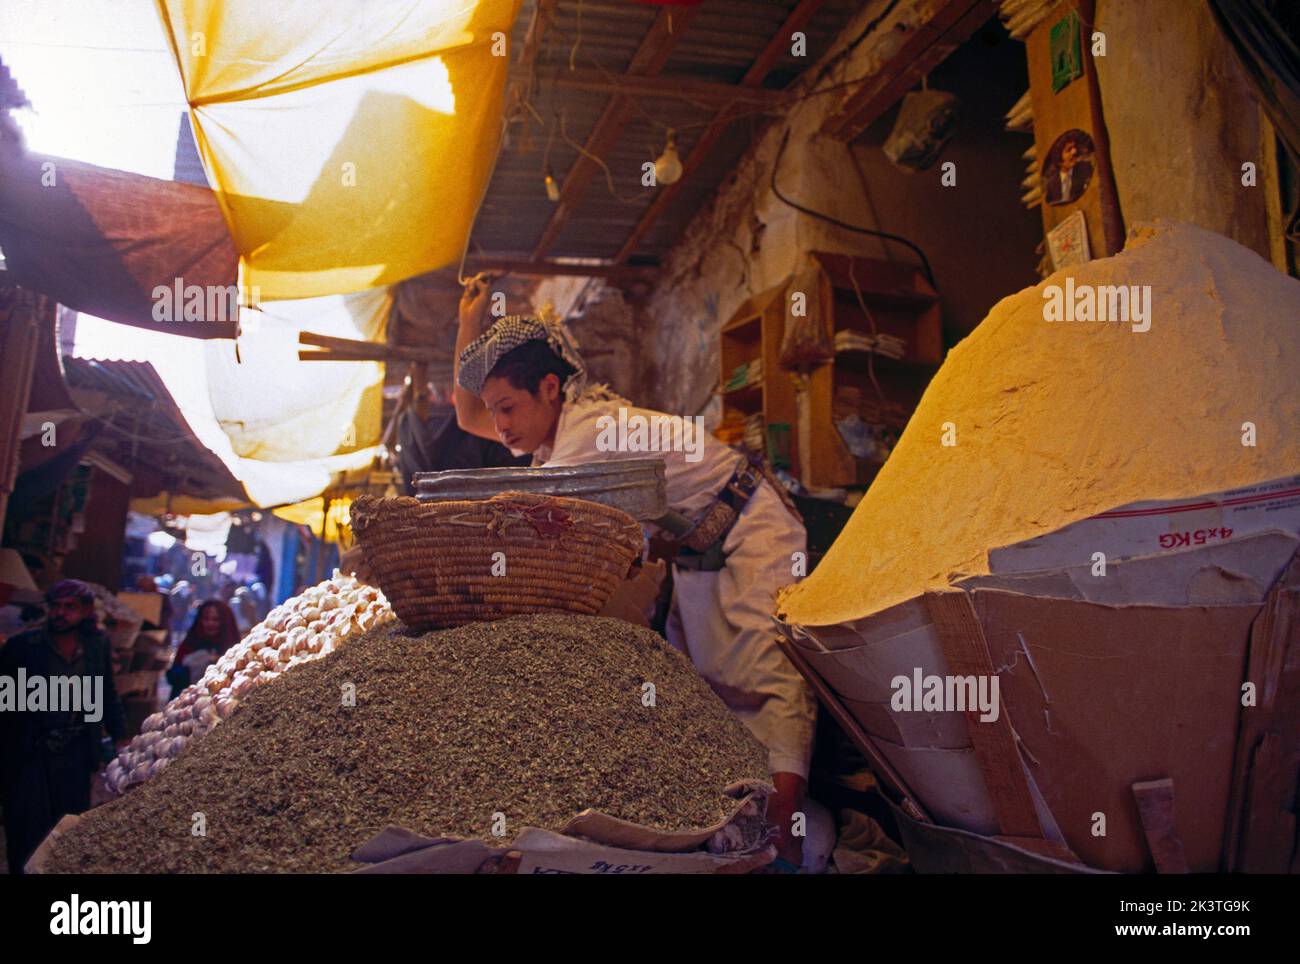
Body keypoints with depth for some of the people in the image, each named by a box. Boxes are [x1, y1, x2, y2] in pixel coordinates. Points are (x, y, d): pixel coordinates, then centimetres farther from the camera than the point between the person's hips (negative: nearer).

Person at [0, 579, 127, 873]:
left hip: (76, 755, 3)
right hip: (28, 756, -2)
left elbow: (107, 695, 11)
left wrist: (120, 737, 7)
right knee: (28, 838, 5)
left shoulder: (98, 645, 0)